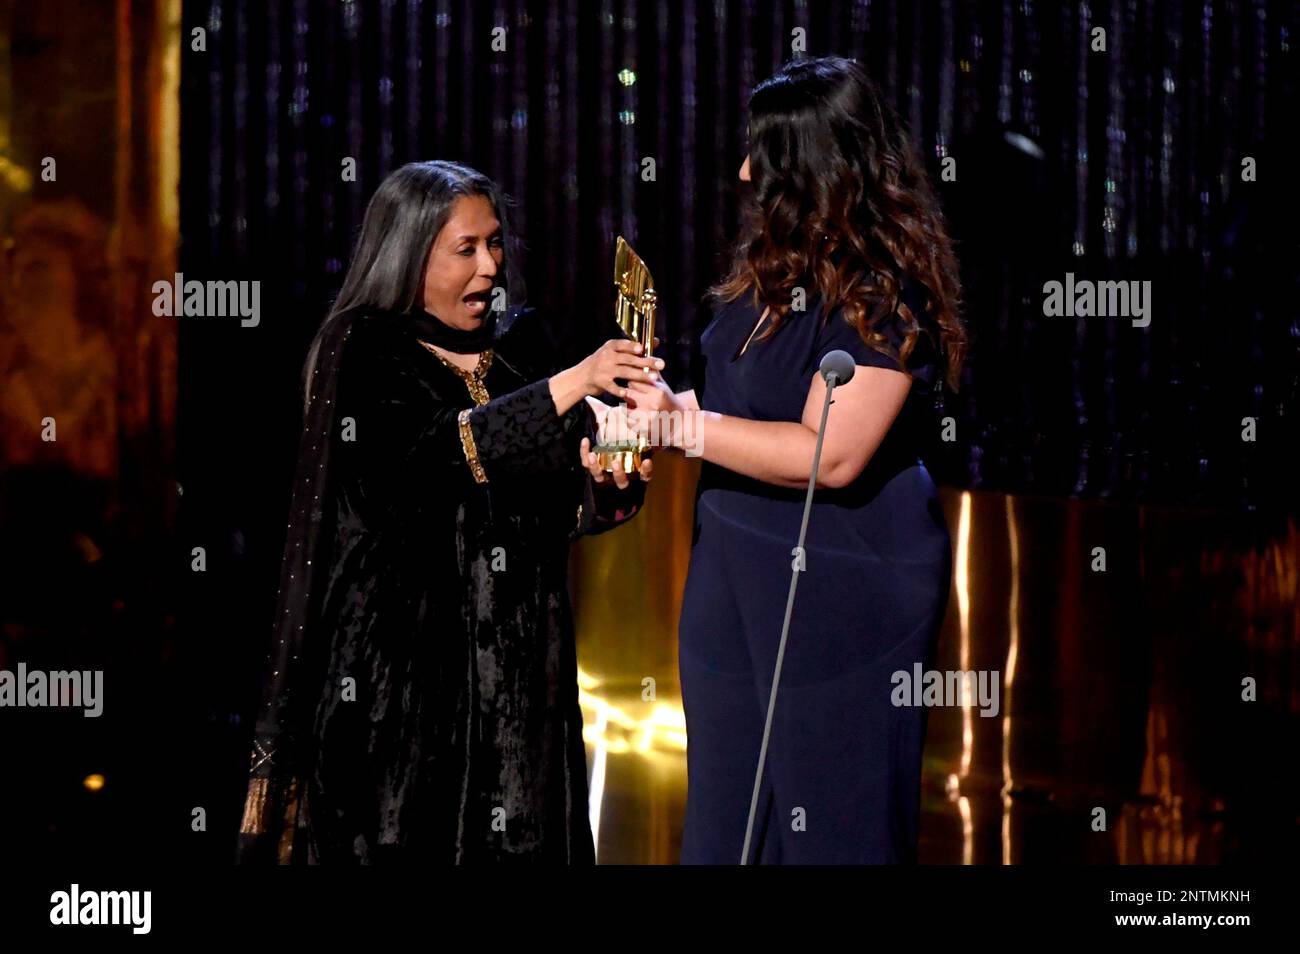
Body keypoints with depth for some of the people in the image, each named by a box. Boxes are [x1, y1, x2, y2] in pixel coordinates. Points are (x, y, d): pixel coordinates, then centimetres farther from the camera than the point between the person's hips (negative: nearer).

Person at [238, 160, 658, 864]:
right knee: (404, 837, -4)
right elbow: (431, 456, -22)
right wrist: (568, 386, -26)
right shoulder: (362, 353, -4)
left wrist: (612, 484, -11)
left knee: (517, 839, 2)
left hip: (515, 667, 5)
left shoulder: (521, 346, 10)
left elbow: (563, 506, 11)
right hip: (398, 667, -4)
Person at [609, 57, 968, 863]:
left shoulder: (881, 292, -19)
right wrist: (649, 413, 4)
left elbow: (830, 455, -25)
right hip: (739, 583, 9)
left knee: (832, 826, 2)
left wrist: (679, 425, -20)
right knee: (728, 819, 13)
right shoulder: (781, 265, 9)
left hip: (842, 591, -9)